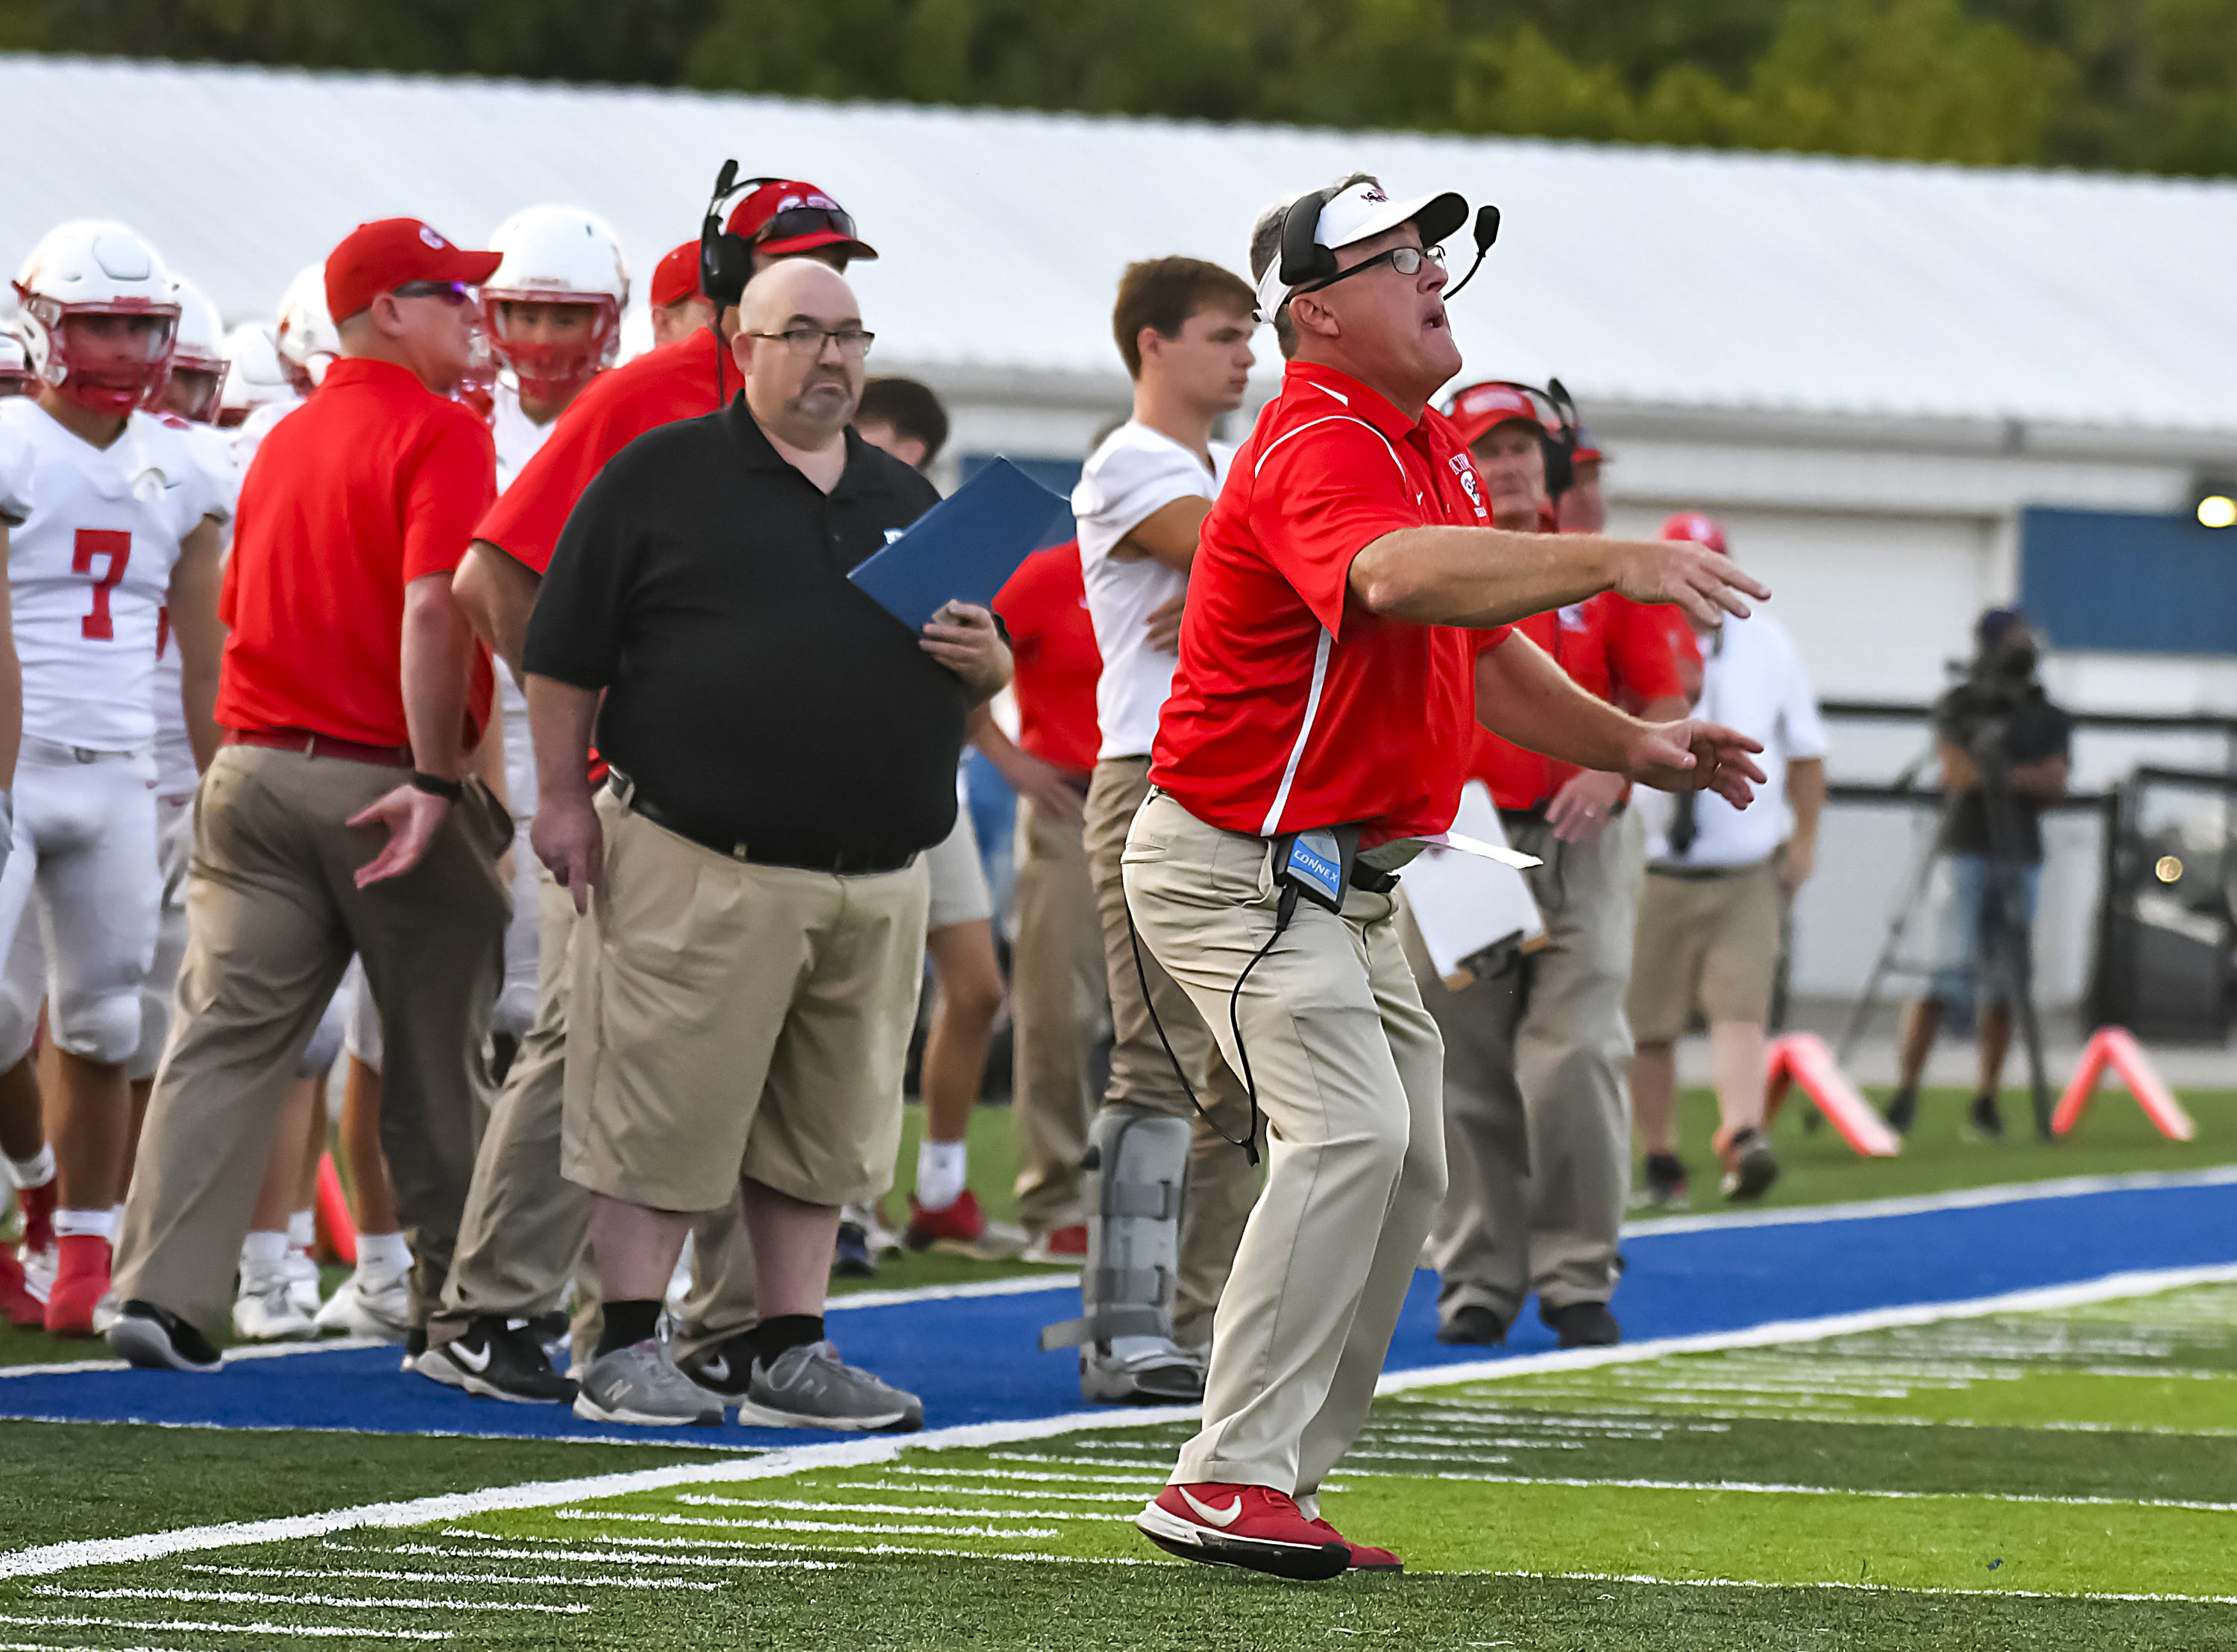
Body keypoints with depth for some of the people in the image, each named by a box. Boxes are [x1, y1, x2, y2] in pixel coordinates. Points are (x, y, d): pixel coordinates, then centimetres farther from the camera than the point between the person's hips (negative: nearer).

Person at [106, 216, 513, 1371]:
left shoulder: (286, 442, 14)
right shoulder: (440, 433, -10)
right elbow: (434, 609, -22)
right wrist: (434, 777, -22)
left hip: (255, 766, 6)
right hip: (387, 780, -6)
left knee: (226, 1037, 0)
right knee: (439, 1056, 7)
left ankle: (164, 1287, -9)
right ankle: (459, 1308, 15)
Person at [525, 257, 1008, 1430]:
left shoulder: (906, 500, 18)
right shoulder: (660, 478, 2)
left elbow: (968, 680, 23)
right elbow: (565, 653, 1)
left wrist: (986, 663, 1)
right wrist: (564, 797, -5)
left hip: (876, 877, 5)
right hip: (700, 864, -5)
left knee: (822, 1132, 9)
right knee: (665, 1115, -5)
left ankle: (793, 1356, 15)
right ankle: (627, 1353, 1)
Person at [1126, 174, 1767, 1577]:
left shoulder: (1433, 449, 12)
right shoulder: (1319, 447, -21)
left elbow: (1482, 649, 24)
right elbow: (1395, 577, -44)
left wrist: (1629, 746, 12)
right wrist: (1612, 560, -51)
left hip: (1348, 879, 11)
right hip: (1240, 863, -11)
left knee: (1408, 1164, 11)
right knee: (1349, 1132, -23)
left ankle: (1286, 1480, 15)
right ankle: (1232, 1482, -23)